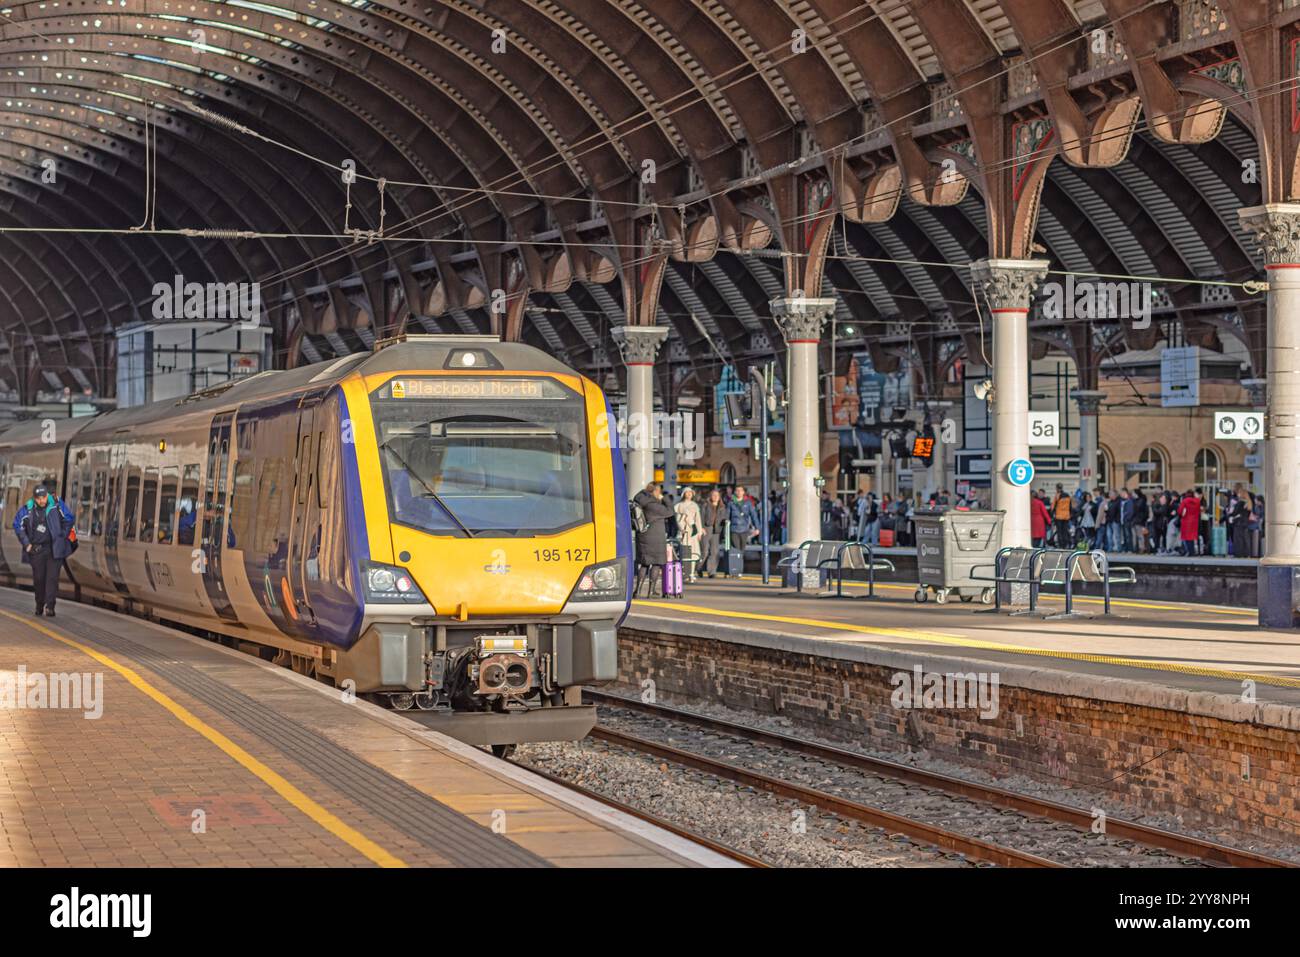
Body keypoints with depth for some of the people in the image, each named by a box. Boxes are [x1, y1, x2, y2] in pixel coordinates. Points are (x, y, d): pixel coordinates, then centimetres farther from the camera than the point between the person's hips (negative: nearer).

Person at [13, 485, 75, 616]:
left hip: (54, 549, -2)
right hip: (36, 550, 2)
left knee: (52, 577, -10)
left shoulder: (57, 505, -7)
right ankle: (39, 606, 21)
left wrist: (62, 538, 0)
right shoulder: (27, 509, -4)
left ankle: (49, 606, -13)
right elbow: (18, 525, 9)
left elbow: (68, 520, 3)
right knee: (38, 578, 6)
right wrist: (26, 543, 4)